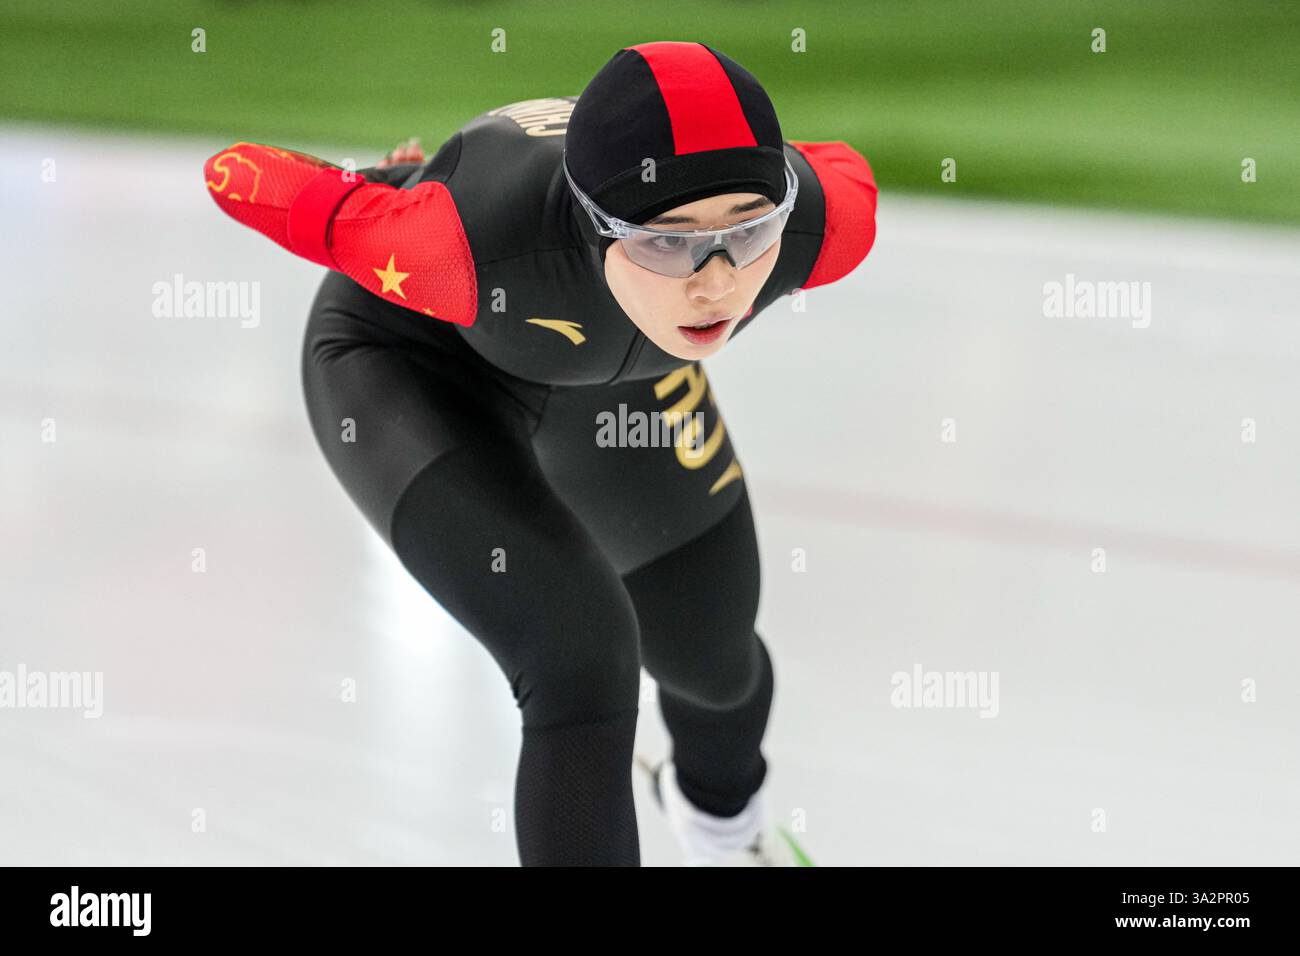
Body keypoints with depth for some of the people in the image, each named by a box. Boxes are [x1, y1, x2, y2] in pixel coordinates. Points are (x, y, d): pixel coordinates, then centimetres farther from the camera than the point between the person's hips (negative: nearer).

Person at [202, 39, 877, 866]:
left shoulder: (822, 225, -36)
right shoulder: (486, 246, -45)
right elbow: (241, 177, -29)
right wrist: (376, 197, -7)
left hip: (613, 369, 4)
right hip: (408, 362, -4)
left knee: (711, 655, 21)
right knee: (581, 656, -26)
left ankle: (719, 804, 59)